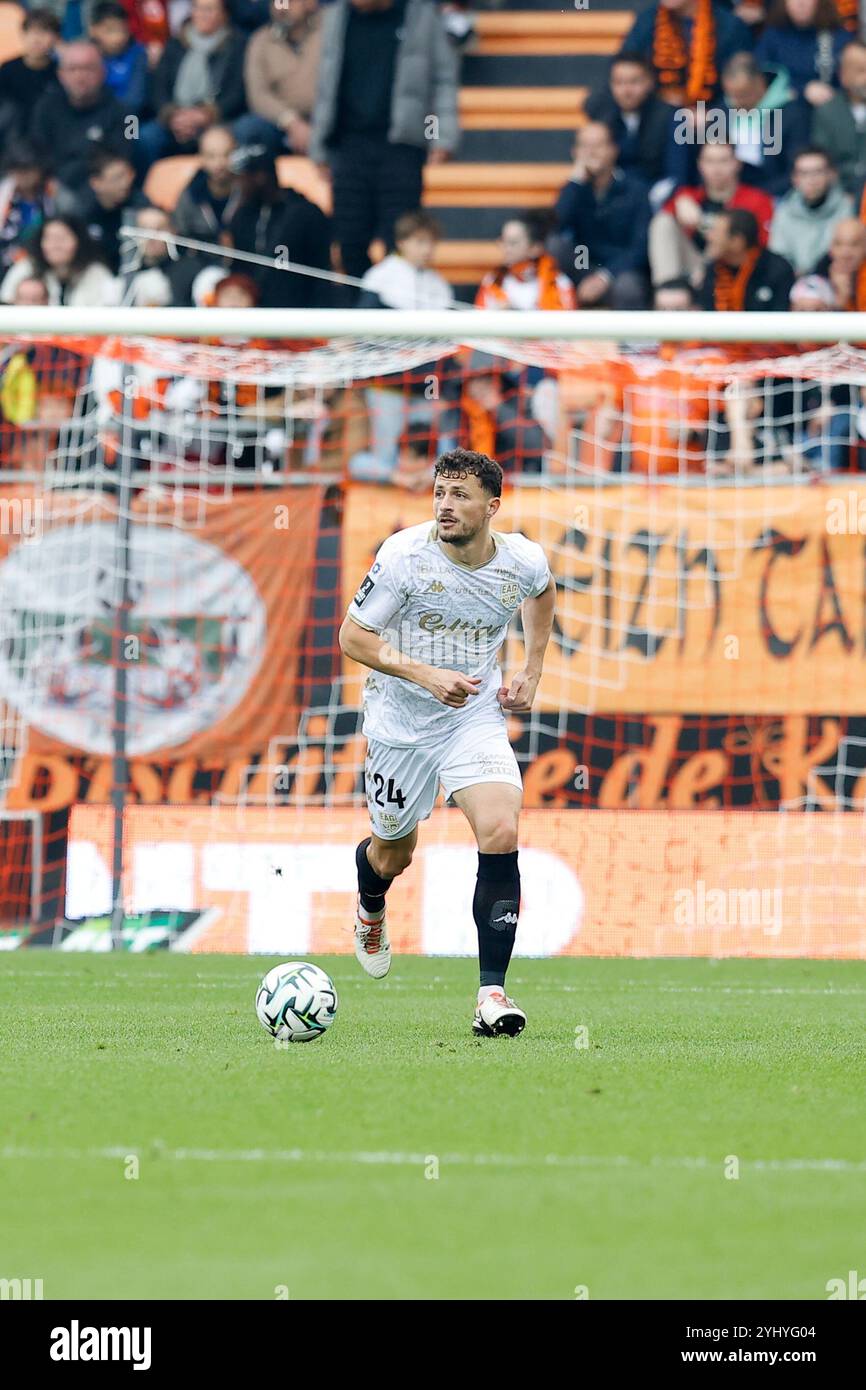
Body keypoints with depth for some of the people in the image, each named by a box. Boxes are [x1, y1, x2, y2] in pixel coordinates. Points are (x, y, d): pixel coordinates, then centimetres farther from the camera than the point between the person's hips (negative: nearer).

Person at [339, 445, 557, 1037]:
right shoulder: (405, 556, -21)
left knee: (501, 834, -21)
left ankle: (492, 991, -19)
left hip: (477, 718, 1)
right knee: (395, 852, 14)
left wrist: (532, 671, 8)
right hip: (400, 721, -1)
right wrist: (424, 673, -27)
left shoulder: (525, 561, -11)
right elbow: (352, 636, -14)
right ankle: (371, 909, 55)